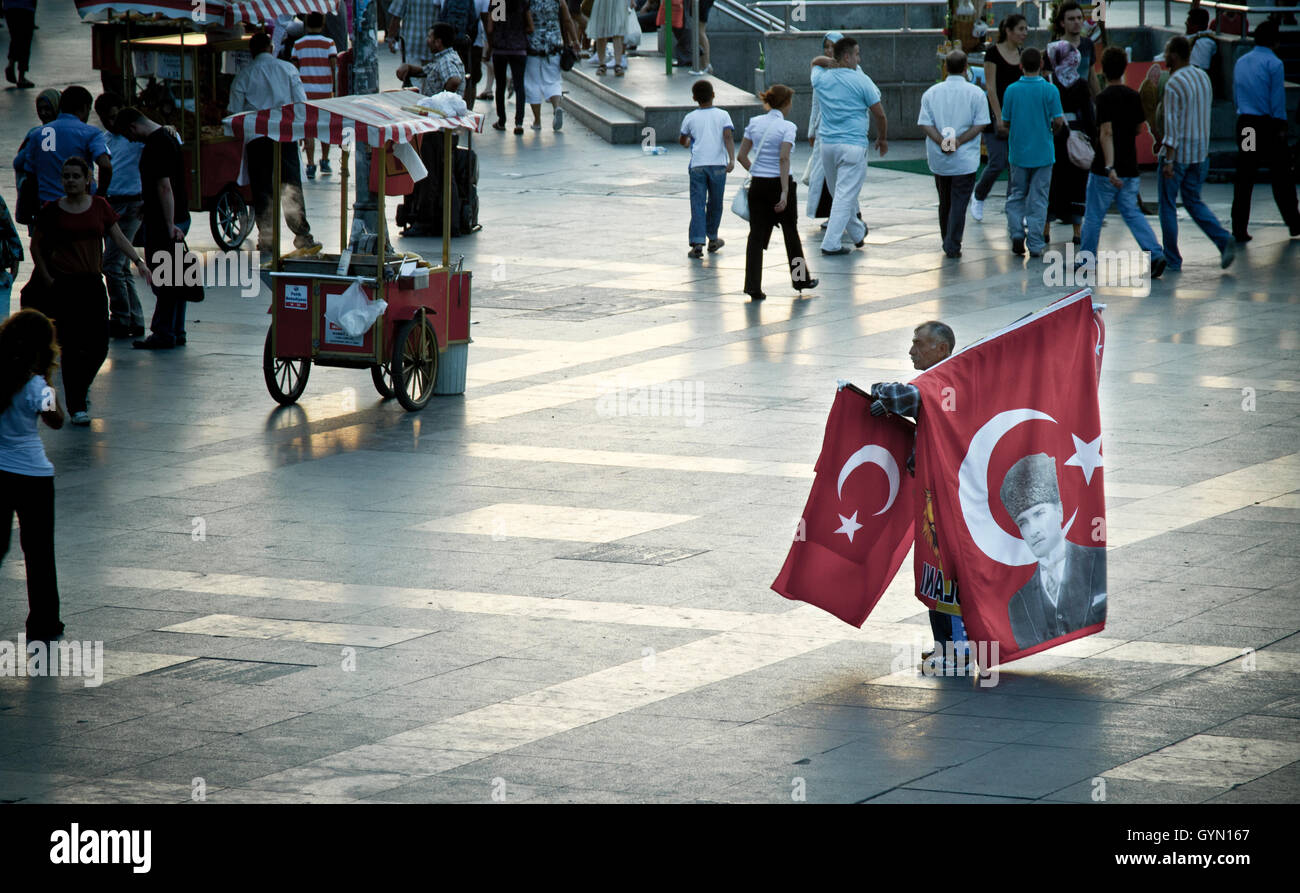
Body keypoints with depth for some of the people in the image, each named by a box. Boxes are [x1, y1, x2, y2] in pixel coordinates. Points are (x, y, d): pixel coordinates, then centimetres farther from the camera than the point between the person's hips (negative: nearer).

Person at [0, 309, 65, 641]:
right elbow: (56, 420, -4)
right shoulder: (34, 386, -18)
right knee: (38, 552, 8)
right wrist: (50, 380, -5)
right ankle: (42, 624, 14)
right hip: (32, 475, -4)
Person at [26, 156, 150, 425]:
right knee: (72, 347, -6)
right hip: (63, 284, -3)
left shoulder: (100, 206, 6)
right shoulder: (52, 210, 0)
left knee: (99, 346, -1)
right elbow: (36, 246, 7)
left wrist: (138, 261, -4)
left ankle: (79, 389, 26)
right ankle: (76, 406, 1)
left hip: (92, 282, 3)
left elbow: (118, 237, 8)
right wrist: (46, 278, -1)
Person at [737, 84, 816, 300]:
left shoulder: (755, 123, 5)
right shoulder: (787, 127, -11)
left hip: (758, 185, 4)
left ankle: (753, 286, -5)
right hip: (778, 183, -4)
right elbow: (784, 158, -21)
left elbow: (741, 156, 5)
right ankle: (801, 279, 28)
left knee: (757, 234, 3)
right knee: (790, 232, 14)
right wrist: (785, 192, -21)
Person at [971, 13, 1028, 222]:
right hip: (996, 112, -6)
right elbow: (990, 87, -13)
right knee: (998, 162, -10)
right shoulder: (993, 53, -9)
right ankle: (977, 198, 13)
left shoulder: (1021, 55, 9)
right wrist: (999, 118, -18)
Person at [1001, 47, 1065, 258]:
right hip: (1043, 152, -1)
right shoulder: (1050, 90, -9)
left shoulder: (1011, 90, -6)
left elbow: (1005, 122, -1)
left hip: (1018, 152, 1)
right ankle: (1036, 245, 4)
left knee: (1016, 195, 16)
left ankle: (1016, 231, -3)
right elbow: (1059, 121, -9)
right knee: (1038, 199, 5)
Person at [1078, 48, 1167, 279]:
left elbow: (1107, 133, -21)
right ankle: (1155, 254, -9)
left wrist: (1109, 166, -27)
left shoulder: (1105, 98, -14)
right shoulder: (1134, 96, 5)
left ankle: (1086, 259, 17)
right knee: (1132, 212, 7)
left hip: (1105, 171, -6)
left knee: (1093, 215, 7)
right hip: (1130, 168, 6)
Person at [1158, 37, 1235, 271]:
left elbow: (1172, 124, -21)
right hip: (1201, 150, 7)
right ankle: (1224, 241, -3)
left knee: (1168, 204, 6)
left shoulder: (1174, 85, -17)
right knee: (1193, 201, 16)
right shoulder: (1203, 77, 7)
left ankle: (1172, 259, 9)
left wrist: (1169, 160, -21)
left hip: (1178, 152, -7)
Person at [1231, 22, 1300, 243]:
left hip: (1244, 123, 5)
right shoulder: (1273, 63, -9)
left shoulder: (1241, 62, 10)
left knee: (1243, 177, 4)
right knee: (1281, 176, 6)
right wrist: (1281, 127, -3)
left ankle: (1239, 229, 1)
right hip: (1267, 124, -5)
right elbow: (1278, 99, -10)